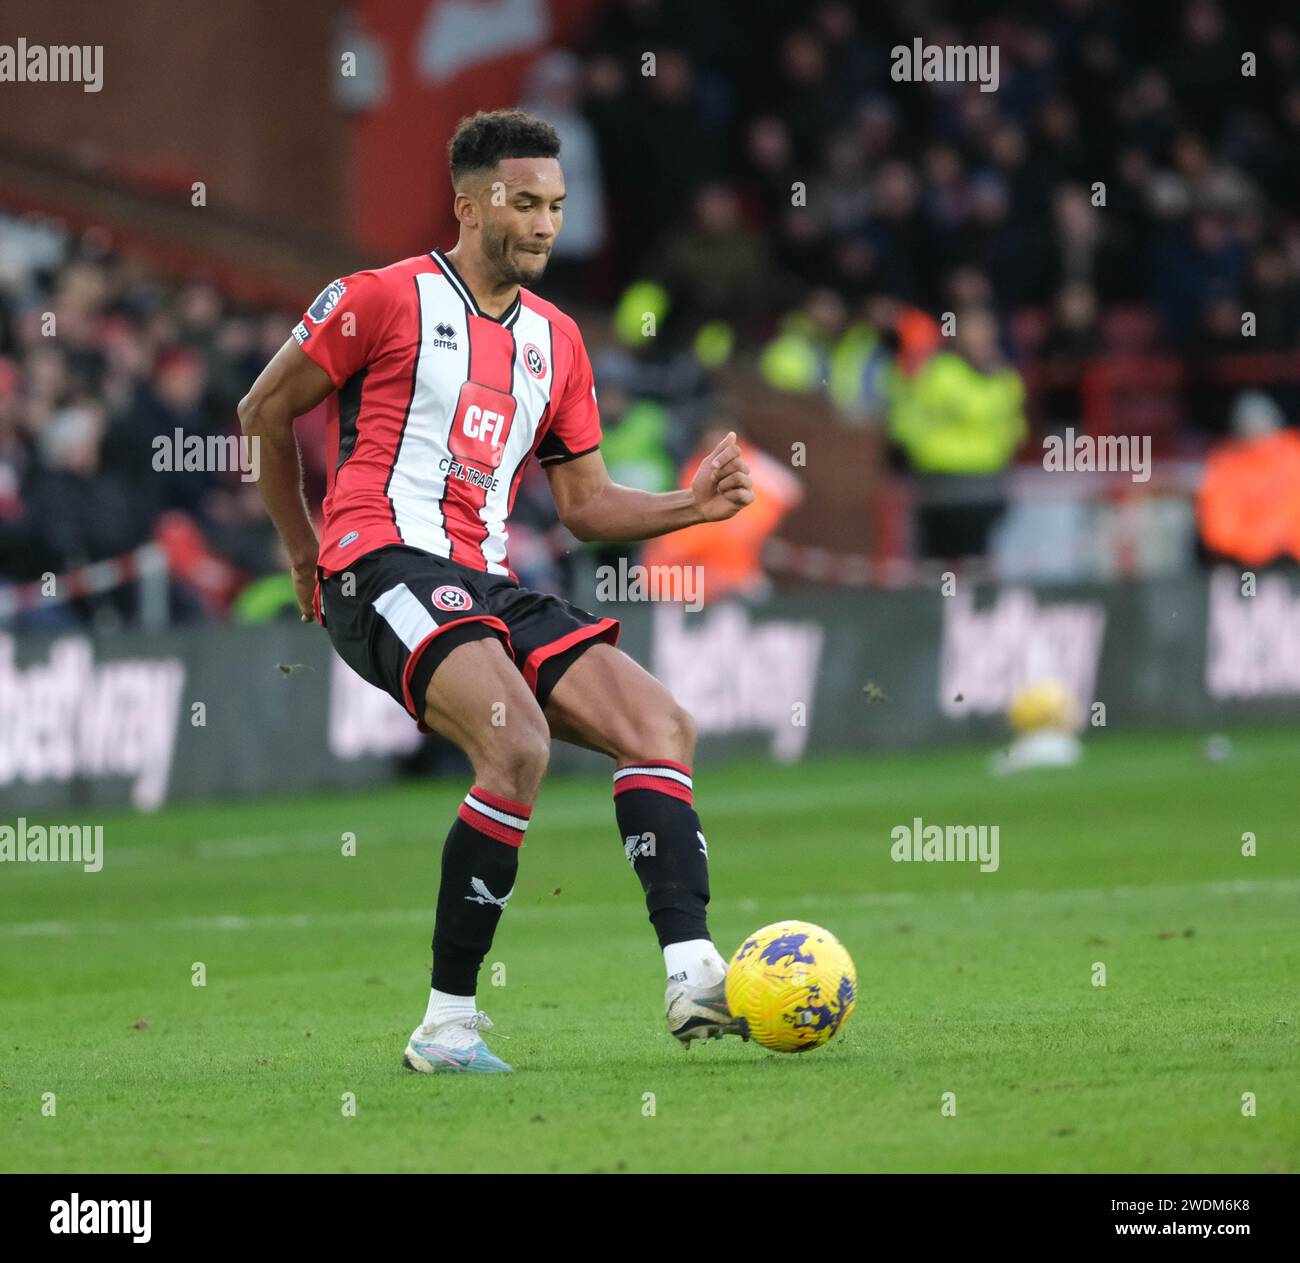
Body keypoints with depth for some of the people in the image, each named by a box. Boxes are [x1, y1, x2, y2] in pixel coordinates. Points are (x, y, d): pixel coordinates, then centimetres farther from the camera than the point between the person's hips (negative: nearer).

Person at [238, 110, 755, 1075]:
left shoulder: (555, 340, 18)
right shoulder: (385, 299, -1)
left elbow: (587, 504, 21)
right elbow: (265, 412, 7)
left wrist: (691, 506, 4)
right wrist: (304, 549, 12)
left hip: (488, 587, 8)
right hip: (384, 566, -8)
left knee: (662, 725, -9)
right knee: (519, 746, -29)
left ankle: (692, 976, -19)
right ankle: (449, 1024, -23)